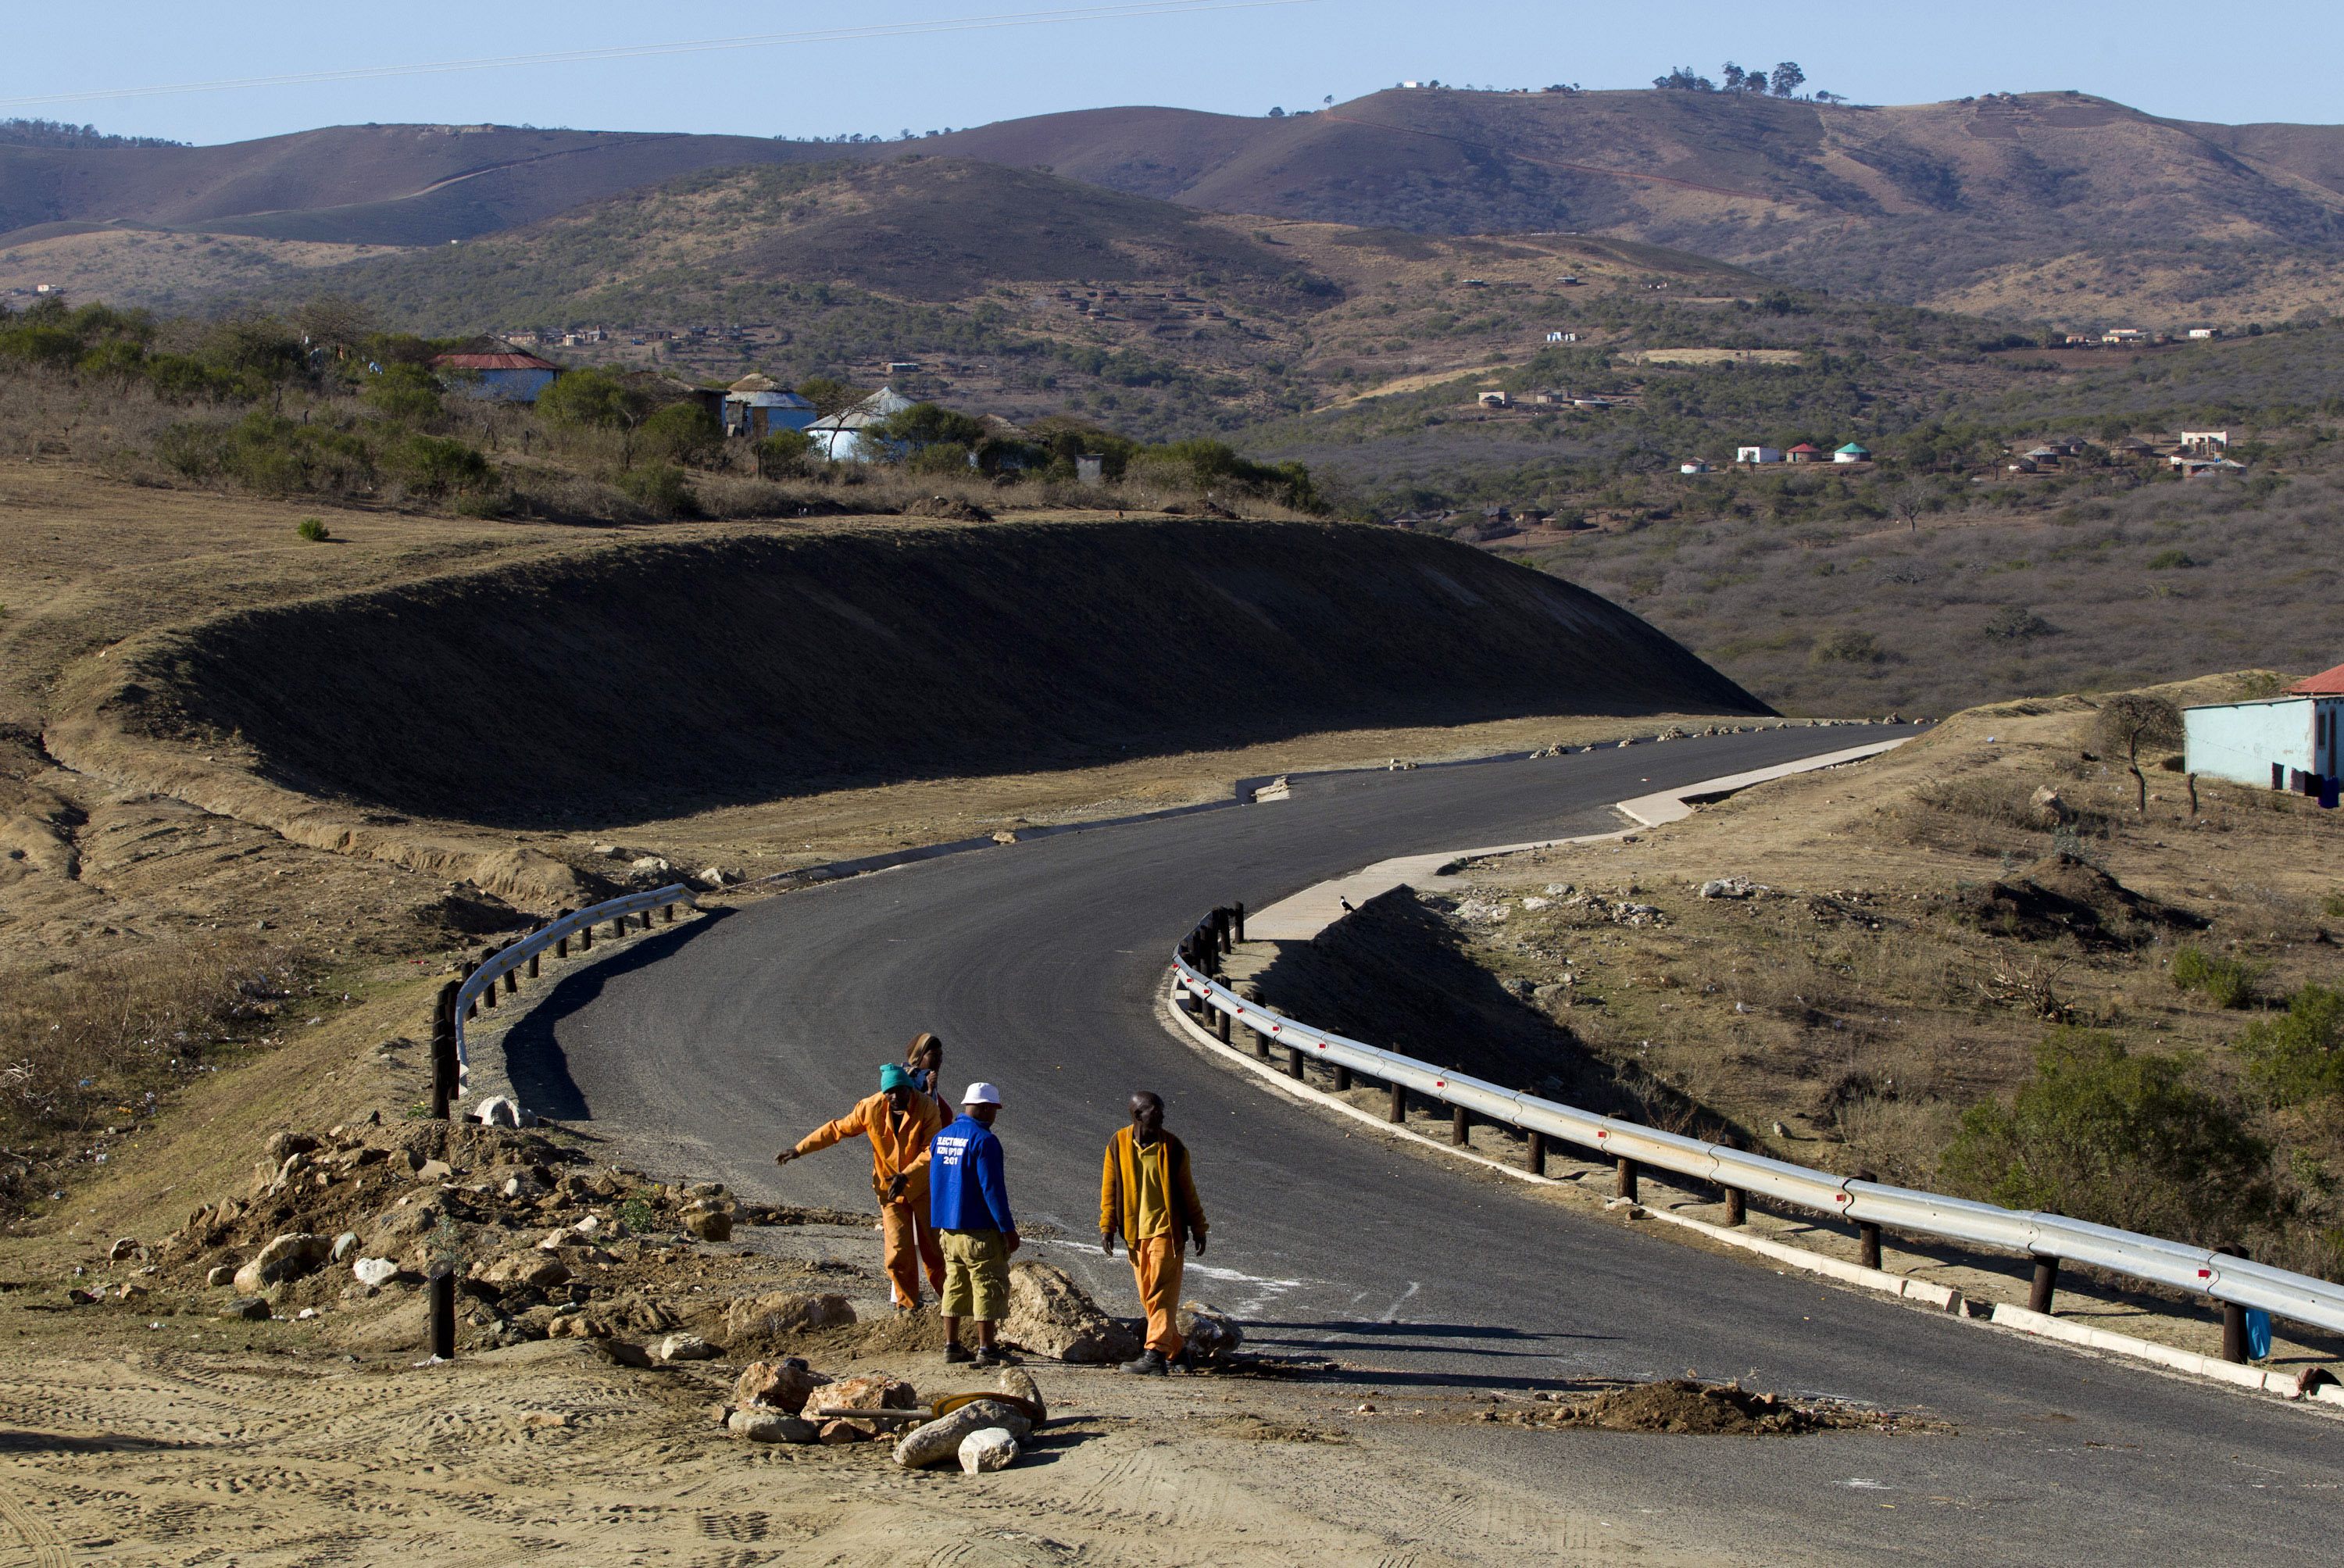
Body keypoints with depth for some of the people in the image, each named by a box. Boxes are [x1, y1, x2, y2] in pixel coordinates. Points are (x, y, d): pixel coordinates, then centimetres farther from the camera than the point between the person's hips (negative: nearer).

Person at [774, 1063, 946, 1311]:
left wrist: (906, 1175, -35)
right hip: (890, 1189, 2)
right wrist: (799, 1150, -2)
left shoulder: (928, 1109, -17)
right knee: (898, 1252, -4)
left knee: (933, 1249, 0)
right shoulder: (871, 1109, -10)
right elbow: (836, 1130, 0)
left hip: (924, 1187, -2)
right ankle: (907, 1305, 10)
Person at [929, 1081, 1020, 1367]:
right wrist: (1008, 1228, -14)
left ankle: (951, 1346, 17)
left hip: (948, 1227, 8)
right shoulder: (983, 1140, -15)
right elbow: (992, 1187, -18)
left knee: (955, 1284, 15)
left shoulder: (942, 1137, 11)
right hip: (979, 1229, -8)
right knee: (988, 1286, -2)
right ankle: (986, 1350, -3)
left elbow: (934, 1182, 18)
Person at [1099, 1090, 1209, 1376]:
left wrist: (1198, 1229, 5)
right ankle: (1176, 1348, 21)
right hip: (1134, 1232, 3)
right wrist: (1107, 1227, 2)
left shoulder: (1172, 1147, -2)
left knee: (1161, 1294, -10)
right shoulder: (1118, 1145, 2)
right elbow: (1109, 1189, 7)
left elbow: (1187, 1190, 5)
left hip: (1166, 1230, -3)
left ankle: (1155, 1353, -15)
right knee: (1148, 1296, 8)